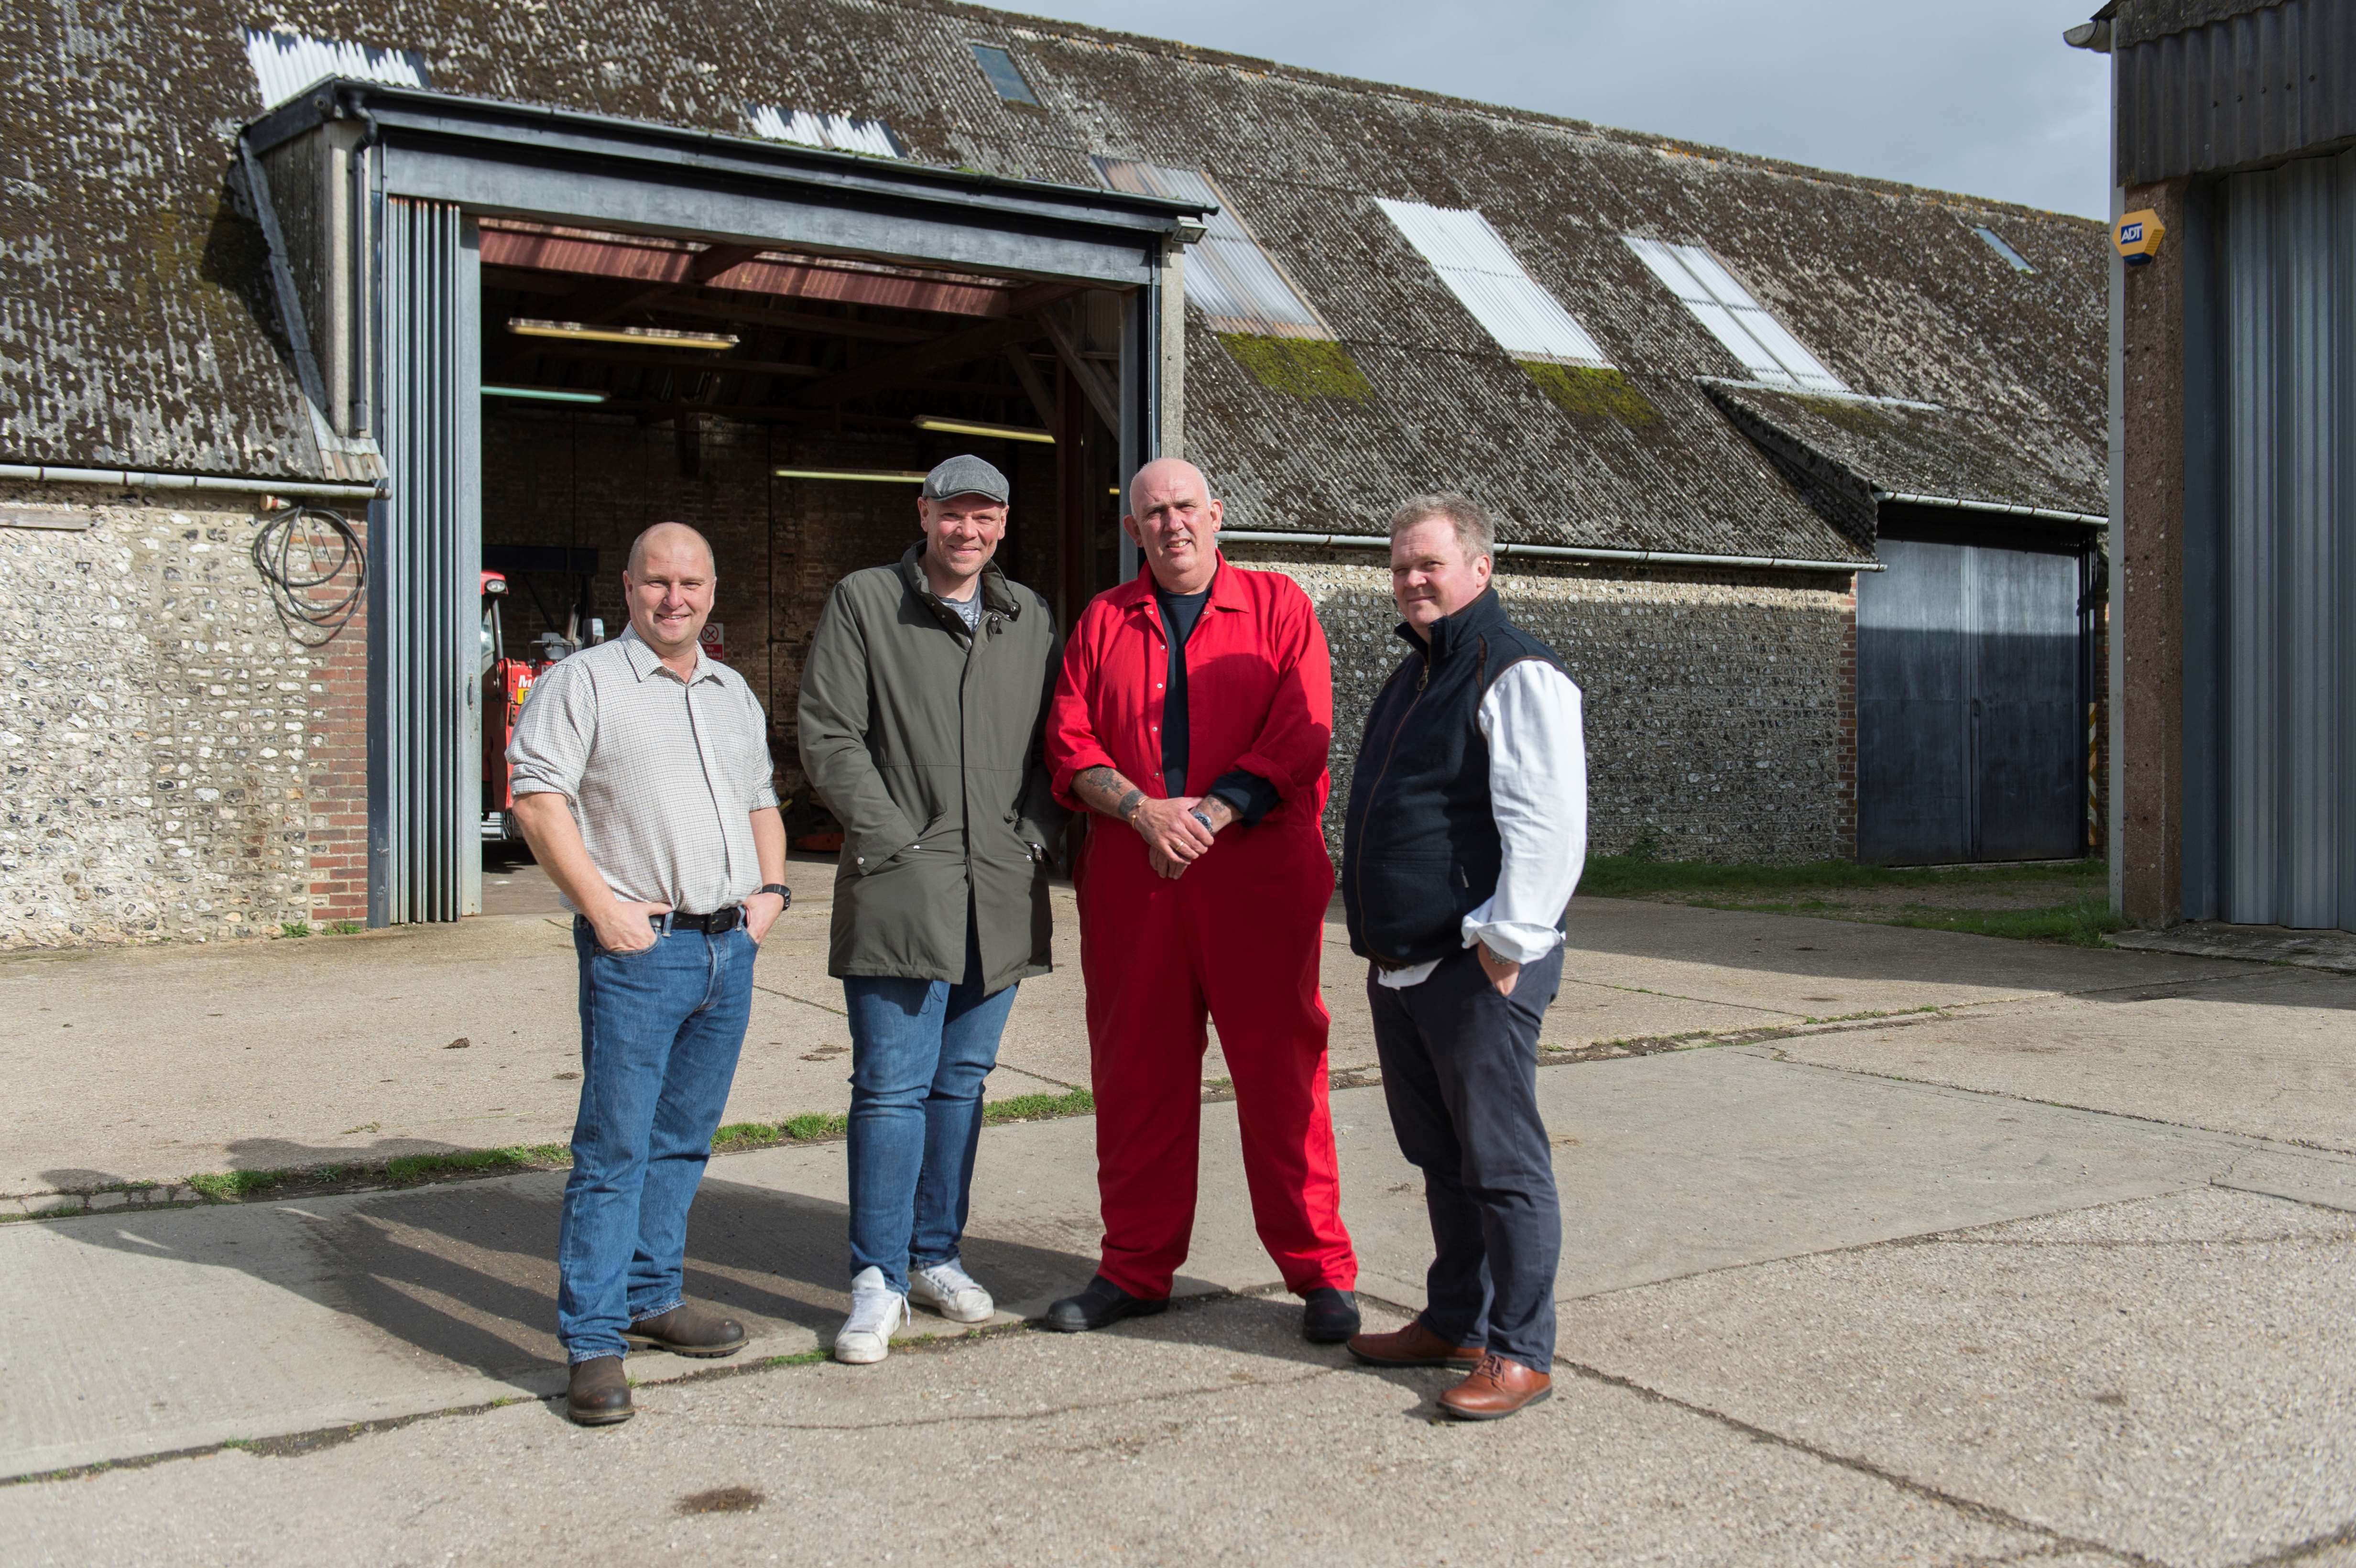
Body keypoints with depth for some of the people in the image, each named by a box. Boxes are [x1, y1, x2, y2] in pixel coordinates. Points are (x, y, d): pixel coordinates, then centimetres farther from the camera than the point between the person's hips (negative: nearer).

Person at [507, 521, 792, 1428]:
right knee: (614, 1149, -6)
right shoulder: (585, 682, -1)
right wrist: (601, 907, -15)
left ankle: (651, 1299, 27)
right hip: (639, 947, -6)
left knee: (684, 1140, 14)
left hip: (731, 946, 6)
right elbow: (536, 798, -9)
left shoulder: (734, 695, 19)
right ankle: (593, 1344, 0)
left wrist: (771, 887, 11)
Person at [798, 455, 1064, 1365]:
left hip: (1002, 894, 4)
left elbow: (1055, 744, 17)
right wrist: (898, 843, -10)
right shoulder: (862, 605, 2)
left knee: (962, 1080, 12)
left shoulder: (1031, 621, 15)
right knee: (893, 1085, -4)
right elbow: (829, 738, -4)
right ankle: (879, 1281, 4)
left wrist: (1035, 840, 2)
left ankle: (935, 1255, 24)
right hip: (900, 889, -4)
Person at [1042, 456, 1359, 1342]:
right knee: (1135, 1074, 8)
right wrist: (1144, 811, -12)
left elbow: (1300, 736, -4)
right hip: (1130, 882, 3)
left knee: (1281, 1070, -1)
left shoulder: (1278, 608, 6)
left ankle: (1319, 1273, 11)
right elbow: (1069, 743, 6)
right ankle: (1137, 1268, 21)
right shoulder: (1103, 622, 14)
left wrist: (1209, 816, -15)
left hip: (1258, 878, -3)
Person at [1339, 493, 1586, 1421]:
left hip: (1478, 970, -9)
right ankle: (1455, 1322, 30)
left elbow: (1547, 825, -20)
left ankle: (1519, 1353, 7)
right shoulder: (1413, 676, 18)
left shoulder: (1517, 674, -12)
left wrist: (1506, 940, -22)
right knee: (1439, 1157, 18)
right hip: (1401, 965, 9)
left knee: (1501, 1162, -2)